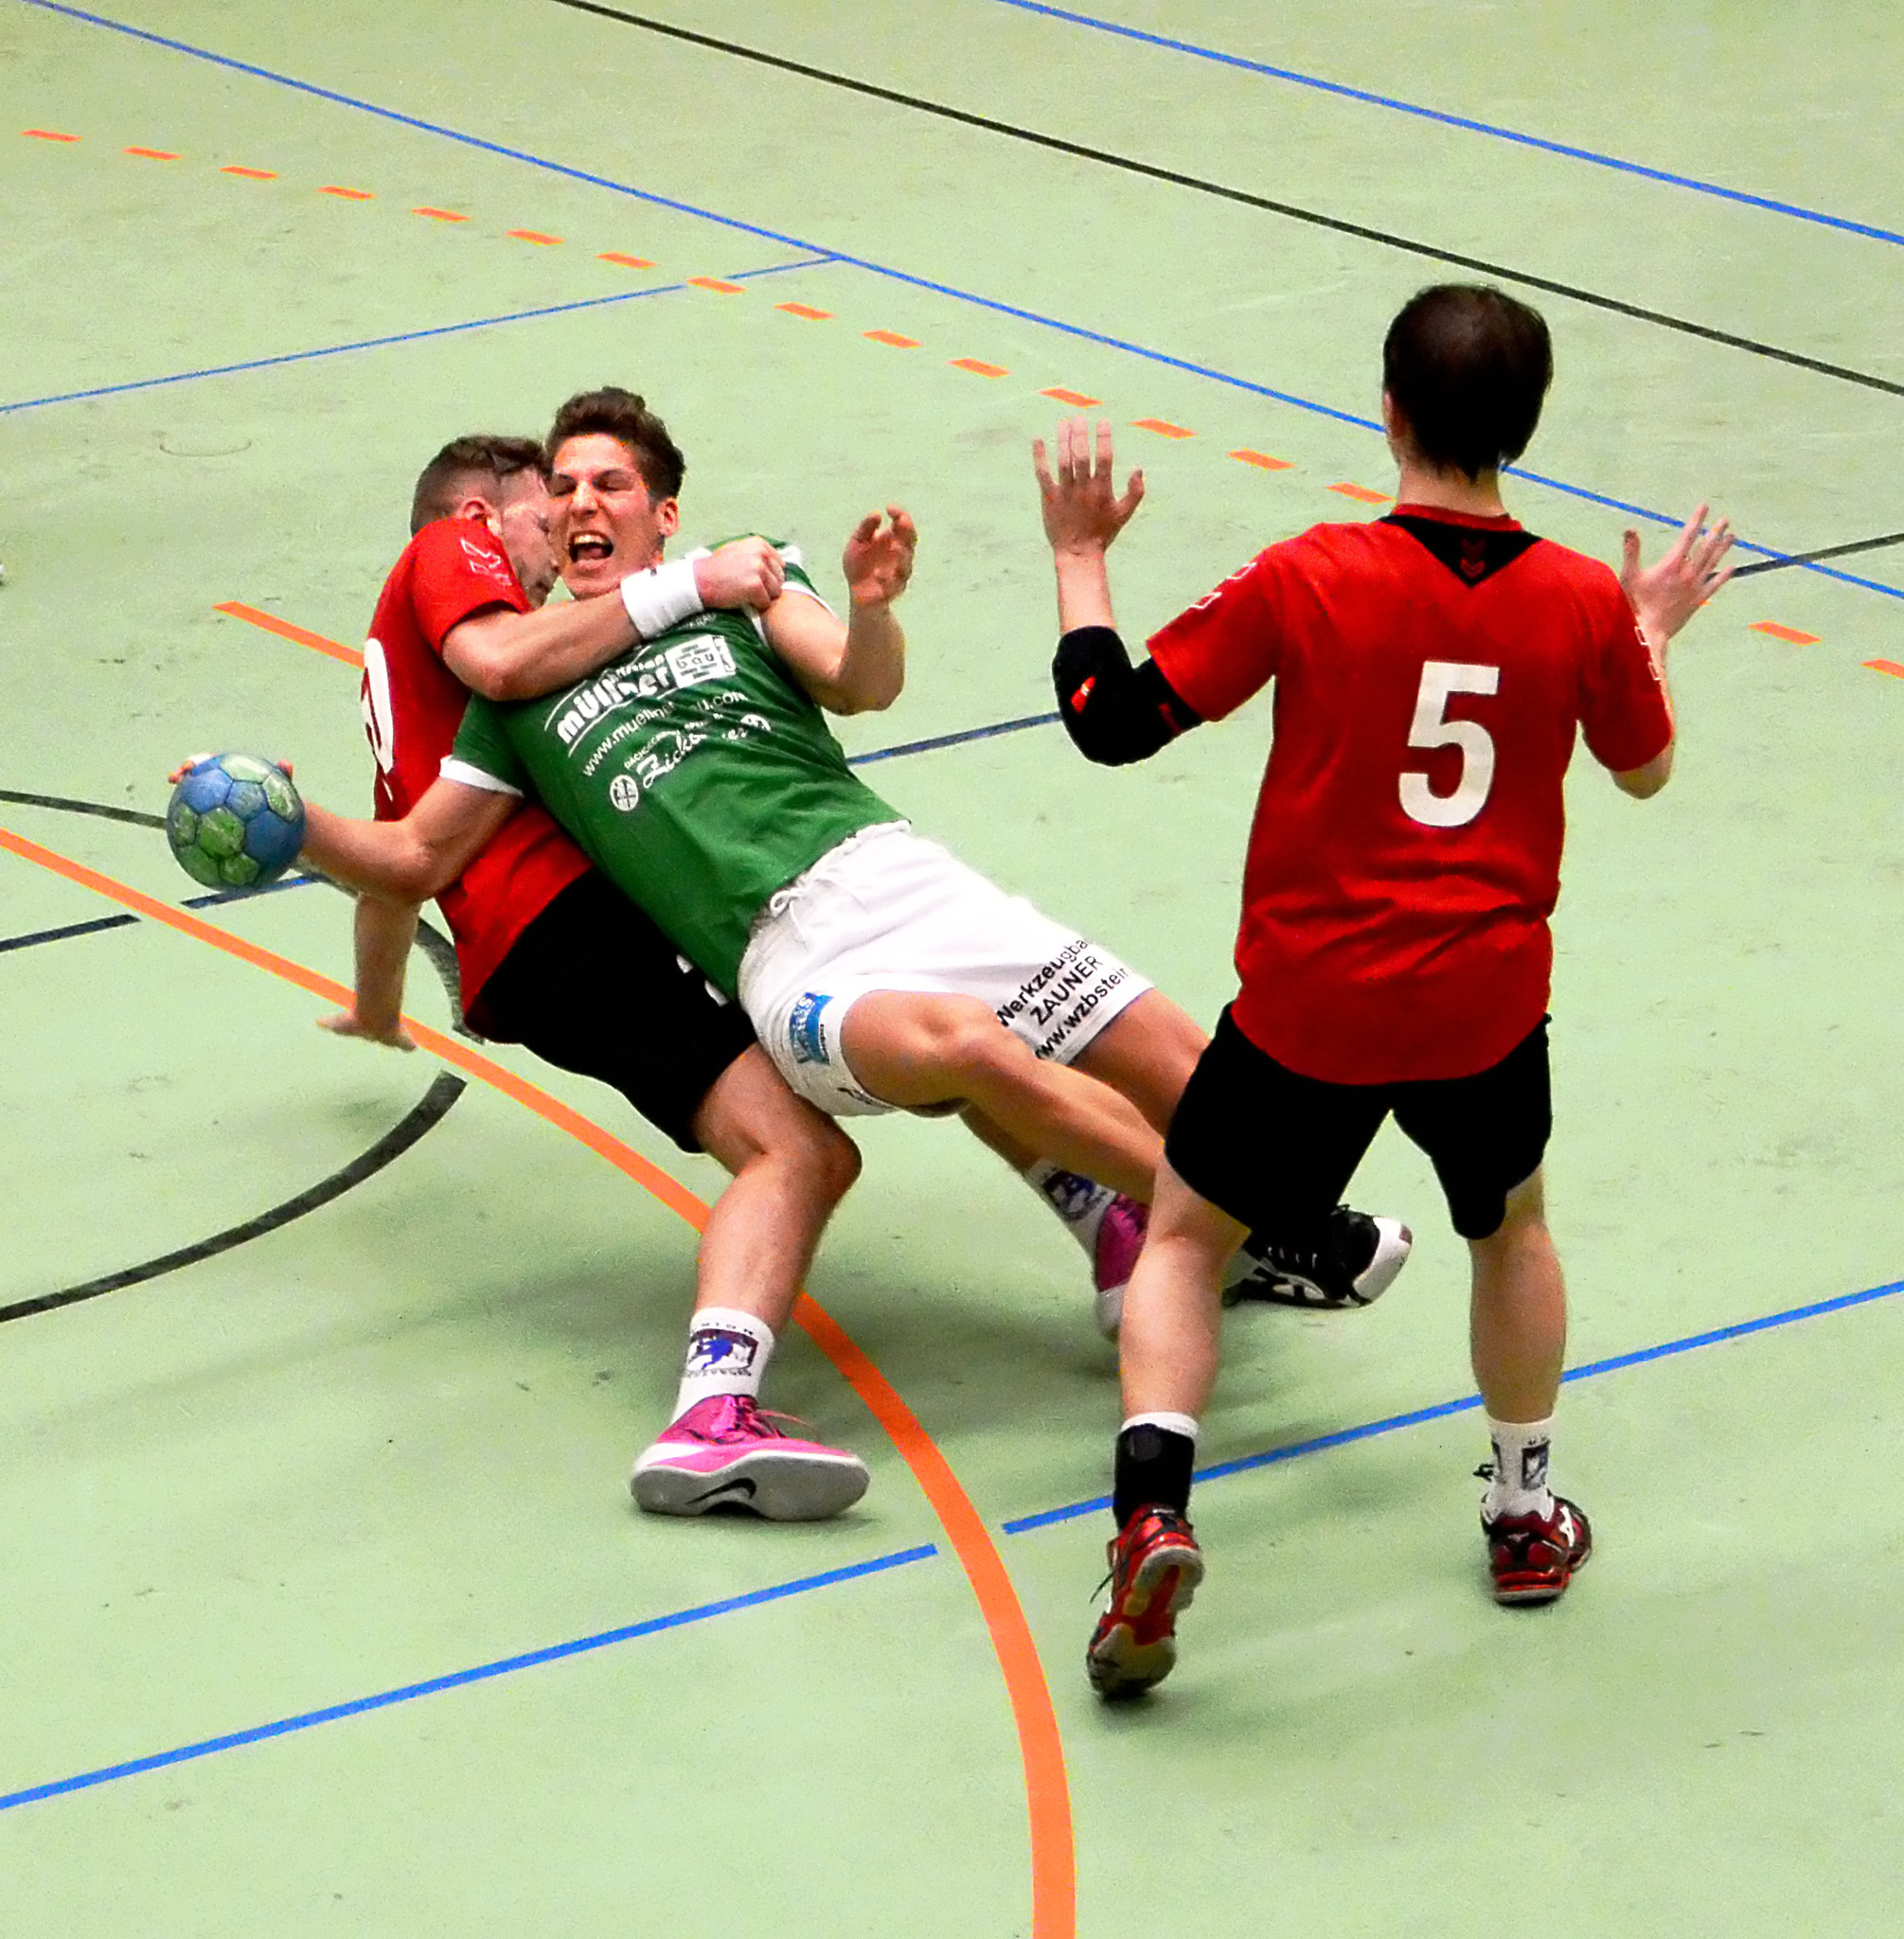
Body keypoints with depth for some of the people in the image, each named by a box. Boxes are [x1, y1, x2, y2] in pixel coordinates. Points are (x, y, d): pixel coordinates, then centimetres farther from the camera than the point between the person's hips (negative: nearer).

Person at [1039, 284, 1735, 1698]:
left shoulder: (1310, 582, -13)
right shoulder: (1583, 603, -5)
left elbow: (1113, 722, -9)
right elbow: (1646, 769, 13)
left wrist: (1079, 560, 5)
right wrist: (1652, 635, 31)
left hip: (1310, 1002, -2)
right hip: (1487, 1004, 2)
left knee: (1186, 1238, 16)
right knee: (1512, 1225, 31)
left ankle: (1154, 1511, -5)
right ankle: (1526, 1516, 38)